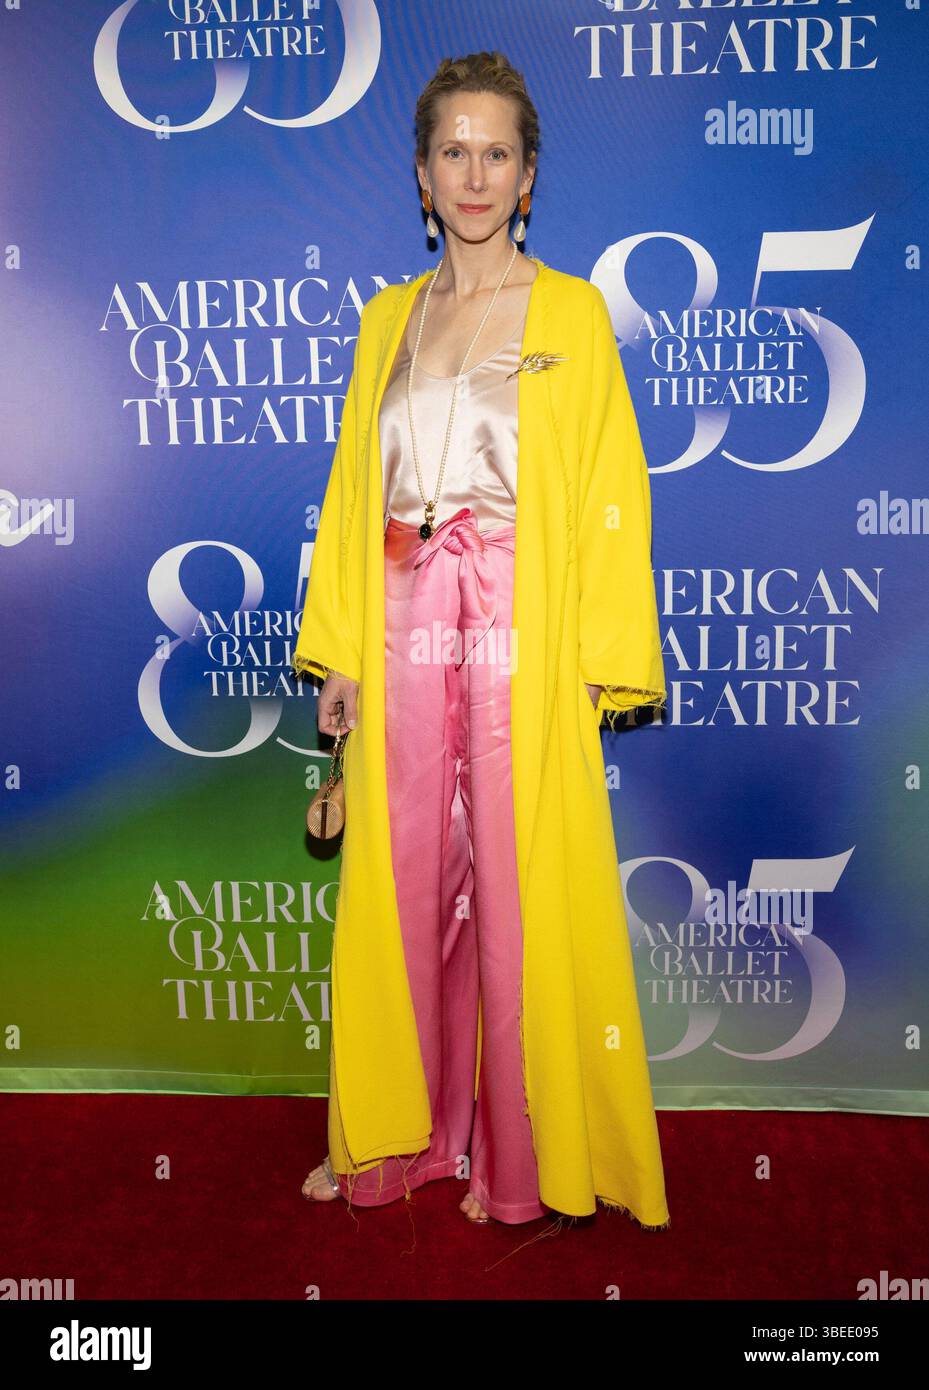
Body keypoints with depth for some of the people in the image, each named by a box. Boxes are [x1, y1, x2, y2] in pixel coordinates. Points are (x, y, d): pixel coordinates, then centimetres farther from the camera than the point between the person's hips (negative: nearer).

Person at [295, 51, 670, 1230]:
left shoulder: (571, 313, 3)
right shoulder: (387, 319, 14)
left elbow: (609, 492, -2)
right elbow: (352, 491, 12)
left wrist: (600, 664, -9)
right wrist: (336, 651, 6)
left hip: (522, 636, -3)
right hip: (407, 636, 4)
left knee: (520, 883, 2)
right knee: (400, 879, 8)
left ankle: (523, 1153, 20)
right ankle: (393, 1127, 27)